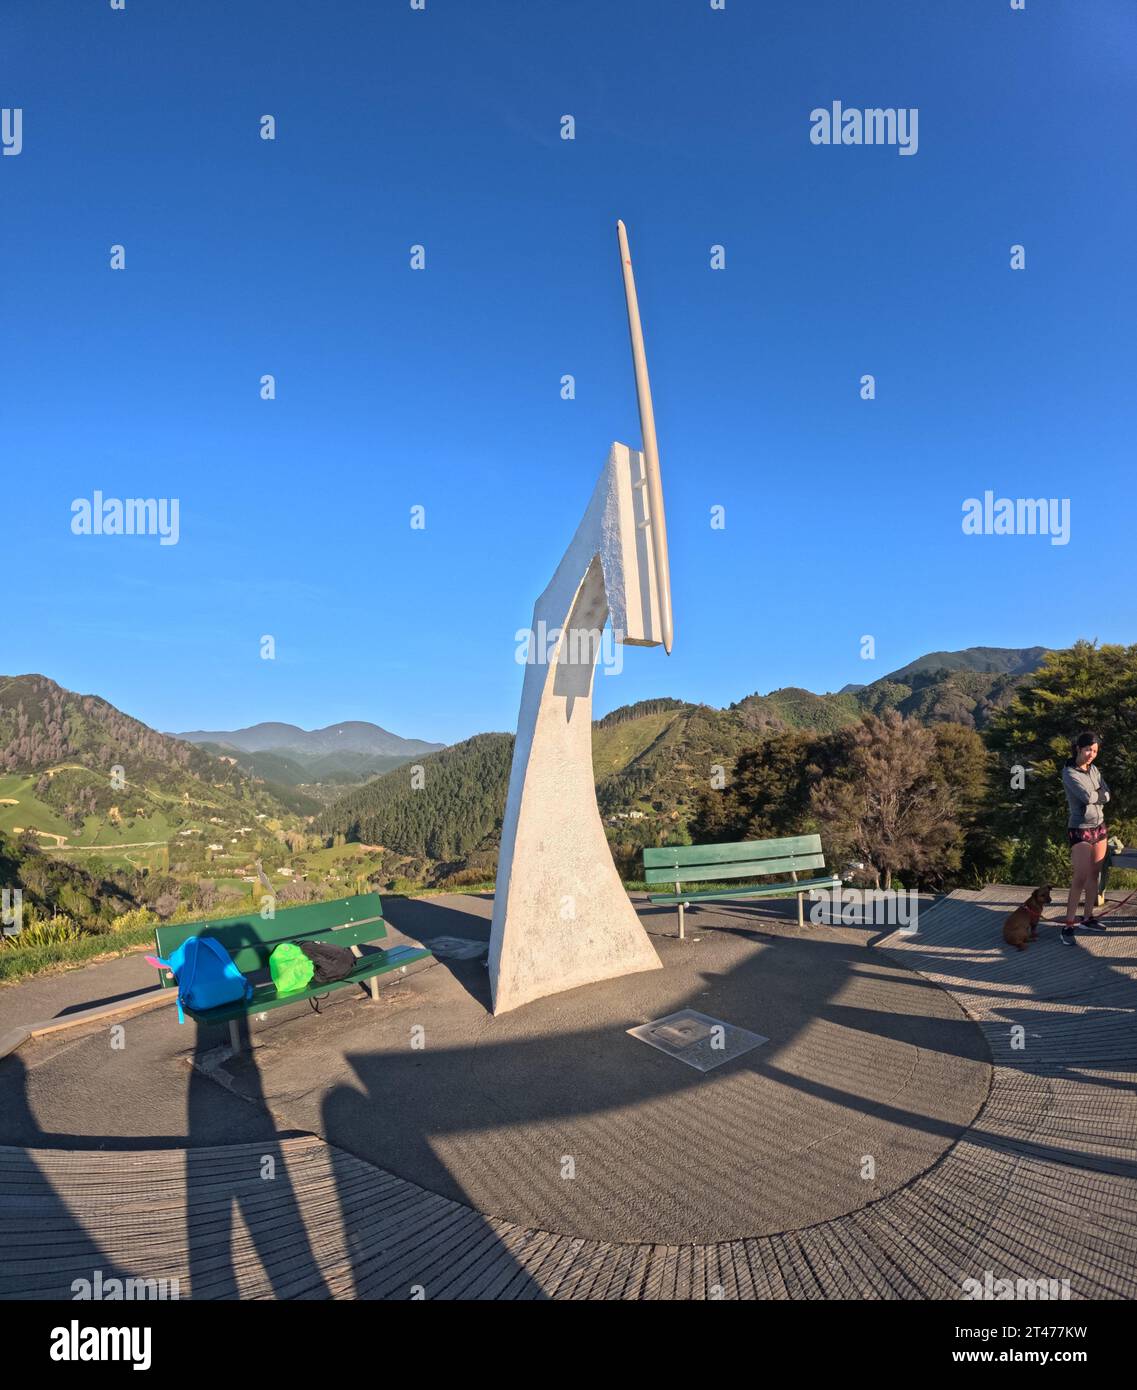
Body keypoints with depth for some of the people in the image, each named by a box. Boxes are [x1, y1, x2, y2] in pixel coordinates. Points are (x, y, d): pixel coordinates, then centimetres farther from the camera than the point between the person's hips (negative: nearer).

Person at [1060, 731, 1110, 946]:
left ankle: (1088, 918, 20)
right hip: (1080, 830, -7)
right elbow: (1088, 797, -22)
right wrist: (1098, 794, -3)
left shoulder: (1094, 770, 9)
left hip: (1099, 826, 7)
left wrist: (1092, 795, -15)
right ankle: (1068, 925, -6)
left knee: (1094, 875, 10)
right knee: (1079, 879, -10)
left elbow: (1106, 796, -1)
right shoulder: (1069, 773, -12)